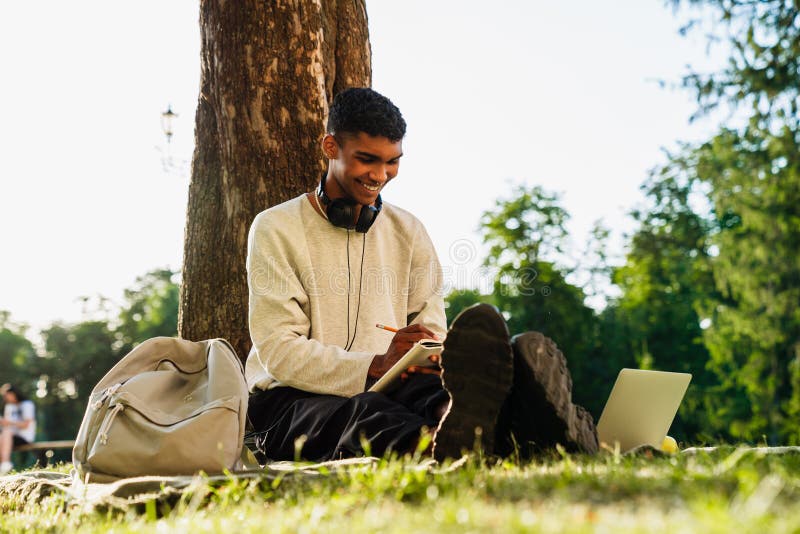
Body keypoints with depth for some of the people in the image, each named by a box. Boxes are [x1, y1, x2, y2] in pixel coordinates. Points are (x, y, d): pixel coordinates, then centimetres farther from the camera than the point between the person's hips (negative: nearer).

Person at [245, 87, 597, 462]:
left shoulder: (409, 232, 14)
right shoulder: (276, 229, 0)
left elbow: (433, 334, 9)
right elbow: (278, 352, -11)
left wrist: (433, 357, -18)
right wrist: (377, 365, -26)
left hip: (385, 388, 3)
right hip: (291, 400, -3)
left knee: (438, 391, -33)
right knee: (362, 411, -38)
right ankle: (442, 446, -68)